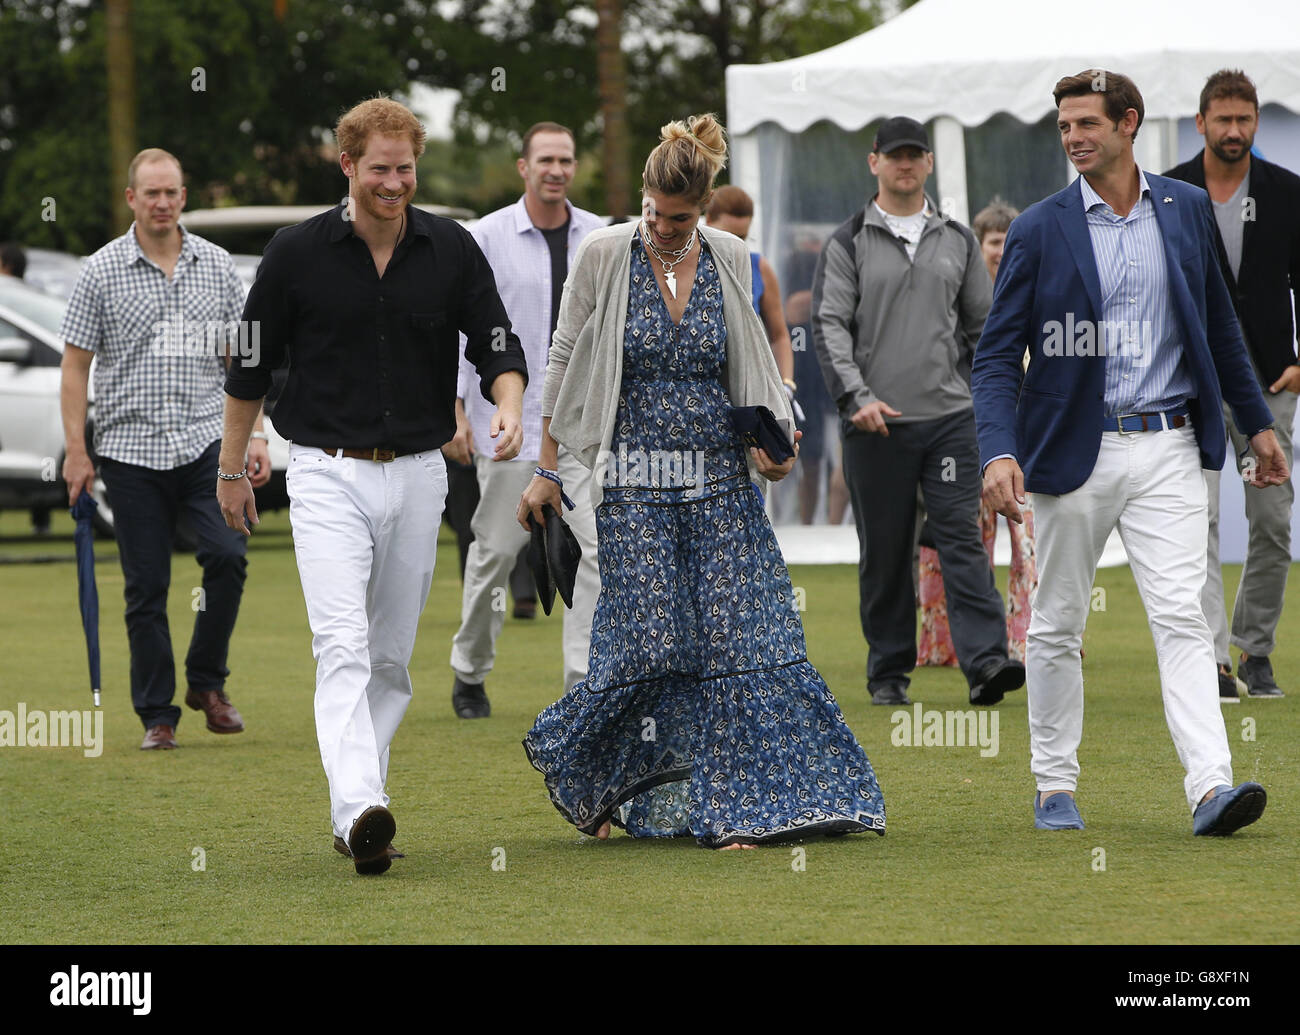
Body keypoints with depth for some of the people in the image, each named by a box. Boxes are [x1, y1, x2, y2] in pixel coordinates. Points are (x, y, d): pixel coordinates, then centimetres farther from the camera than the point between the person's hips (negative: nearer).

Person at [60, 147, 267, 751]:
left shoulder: (216, 266, 8)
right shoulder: (101, 271, 0)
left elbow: (239, 358, 12)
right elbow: (76, 365, 2)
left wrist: (255, 435, 3)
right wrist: (75, 450, -4)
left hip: (204, 441, 1)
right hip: (130, 447, -1)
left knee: (227, 554, -16)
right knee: (145, 586, -1)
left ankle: (206, 680, 4)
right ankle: (157, 715, 8)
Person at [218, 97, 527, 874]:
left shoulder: (451, 250, 2)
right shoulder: (298, 253, -4)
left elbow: (497, 343, 3)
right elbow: (252, 366, 6)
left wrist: (509, 406, -19)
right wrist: (232, 470, 11)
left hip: (418, 474, 3)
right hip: (328, 474, -3)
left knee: (392, 658, 9)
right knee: (342, 644, -18)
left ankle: (359, 810, 20)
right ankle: (359, 811, -31)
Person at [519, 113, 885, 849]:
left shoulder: (730, 261, 4)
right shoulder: (605, 256, -3)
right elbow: (566, 364, 3)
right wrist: (547, 471, 2)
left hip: (722, 477, 3)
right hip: (637, 482, -3)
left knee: (744, 635, -5)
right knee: (650, 643, -8)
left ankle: (741, 809, -2)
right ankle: (569, 757, 17)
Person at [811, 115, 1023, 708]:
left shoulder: (957, 241, 14)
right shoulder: (847, 245, 3)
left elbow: (982, 325, 19)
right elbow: (830, 325, -6)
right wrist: (856, 396, -20)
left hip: (951, 416, 2)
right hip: (876, 425, -2)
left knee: (962, 536, -9)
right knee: (884, 551, 4)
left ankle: (985, 660, -18)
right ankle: (888, 672, 13)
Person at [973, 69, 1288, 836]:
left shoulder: (1187, 210, 6)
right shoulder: (1040, 231, -2)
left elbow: (1219, 326, 18)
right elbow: (997, 355, -4)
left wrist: (1257, 421, 20)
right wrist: (999, 451, -19)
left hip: (1166, 449, 1)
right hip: (1075, 451, -1)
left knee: (1181, 615, -10)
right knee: (1058, 627, 7)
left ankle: (1212, 787, -19)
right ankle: (1056, 788, 19)